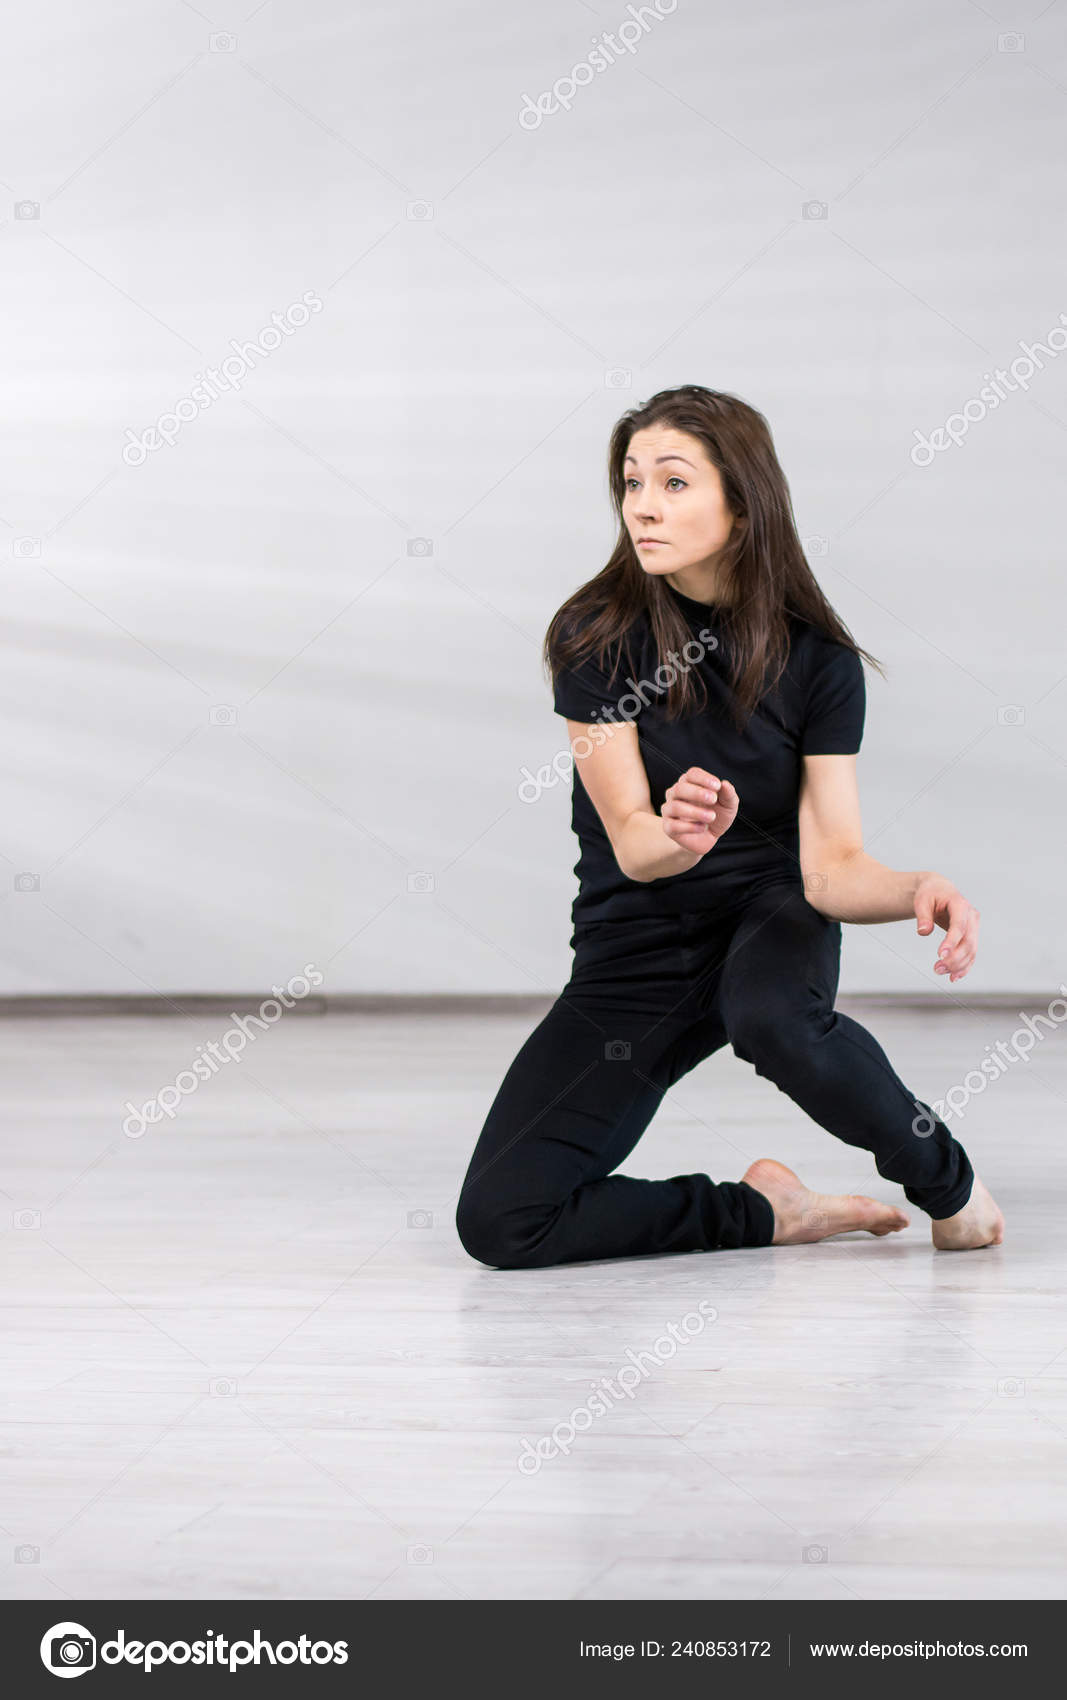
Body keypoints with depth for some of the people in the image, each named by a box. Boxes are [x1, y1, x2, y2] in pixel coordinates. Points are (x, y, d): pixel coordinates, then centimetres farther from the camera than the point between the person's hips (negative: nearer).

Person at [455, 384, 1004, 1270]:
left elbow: (833, 863, -15)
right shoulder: (595, 639, -13)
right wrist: (679, 836, -45)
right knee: (500, 1221, -20)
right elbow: (631, 841, -20)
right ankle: (762, 1211, 0)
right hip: (637, 947, 0)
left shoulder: (816, 657, -10)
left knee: (773, 1016, -41)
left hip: (771, 921, 0)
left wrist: (918, 890, -38)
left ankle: (949, 1182, -12)